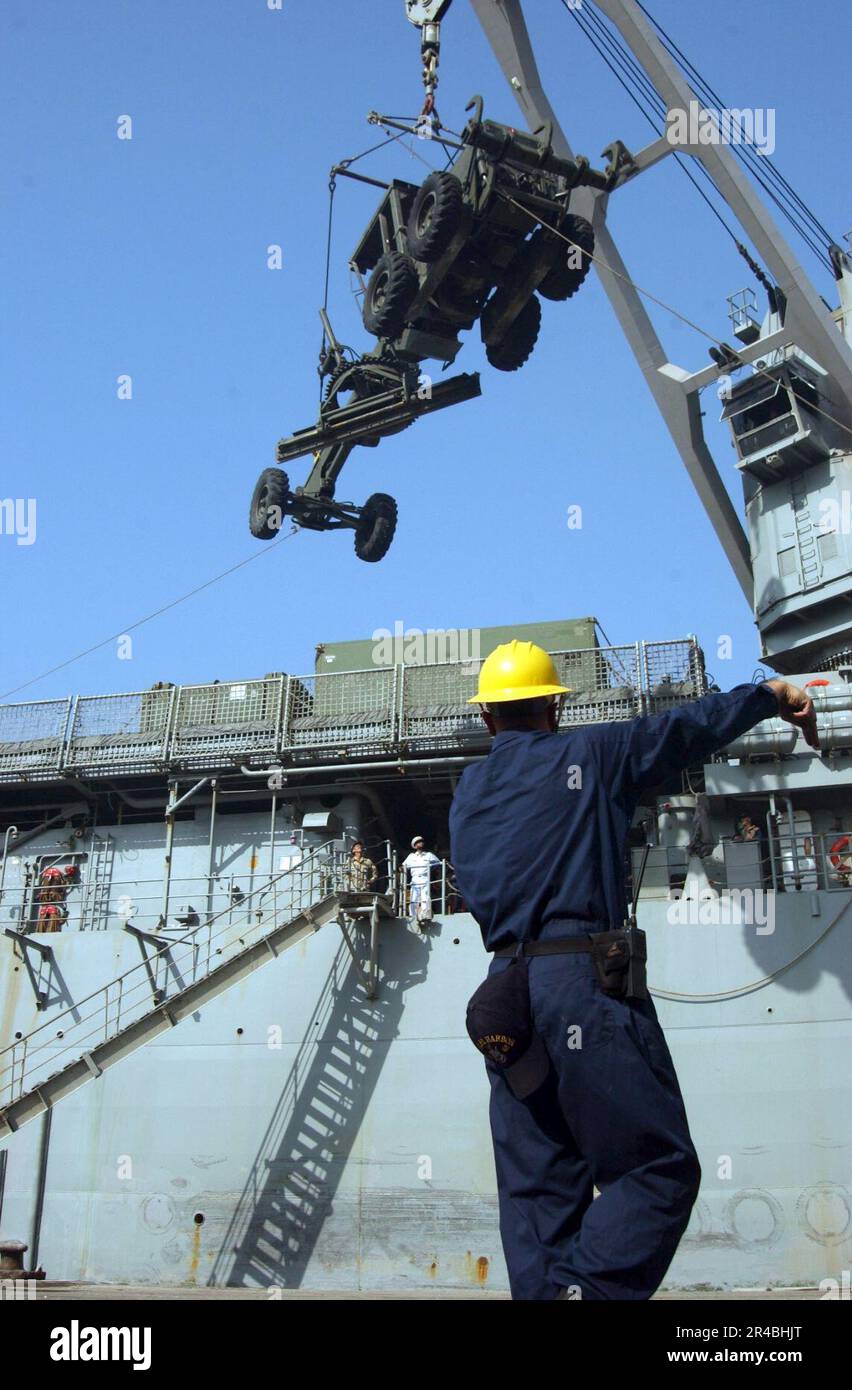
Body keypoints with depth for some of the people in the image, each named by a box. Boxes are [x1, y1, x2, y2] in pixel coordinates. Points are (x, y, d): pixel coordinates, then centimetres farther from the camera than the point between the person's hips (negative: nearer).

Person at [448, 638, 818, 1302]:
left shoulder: (467, 792, 17)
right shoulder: (587, 754, 4)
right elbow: (686, 728, 11)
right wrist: (773, 694, 23)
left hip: (508, 992, 6)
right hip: (584, 982, -6)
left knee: (537, 1191, 6)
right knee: (660, 1169, -2)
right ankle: (580, 1290, -18)